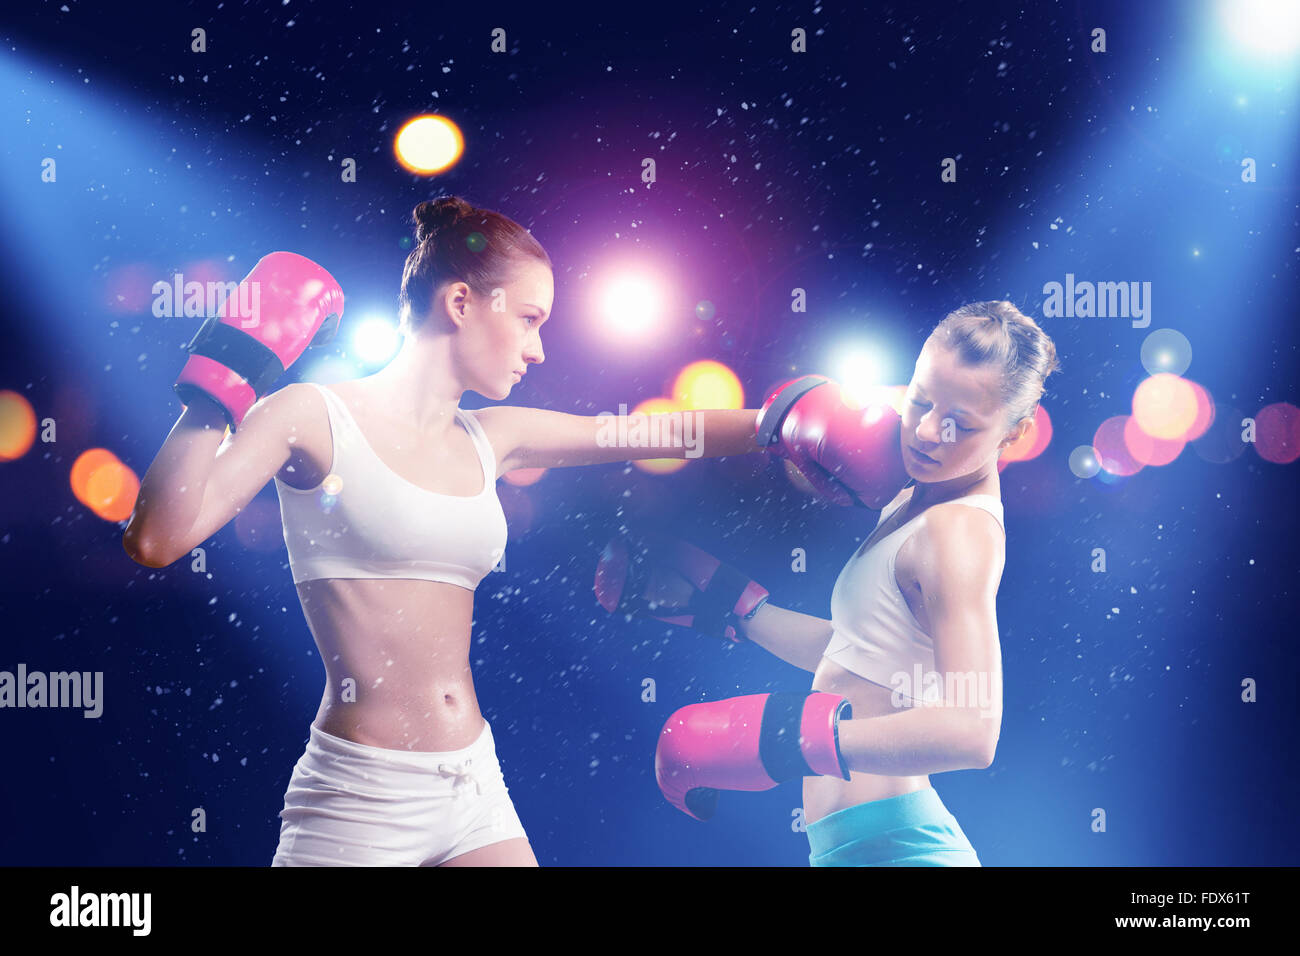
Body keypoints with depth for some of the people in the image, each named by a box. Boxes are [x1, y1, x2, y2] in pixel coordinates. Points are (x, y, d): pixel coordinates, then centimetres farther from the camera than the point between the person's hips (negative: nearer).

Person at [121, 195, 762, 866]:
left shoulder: (490, 439, 8)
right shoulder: (315, 419, -8)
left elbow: (663, 432, 10)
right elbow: (156, 539, -18)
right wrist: (224, 382, -18)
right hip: (358, 804, -6)